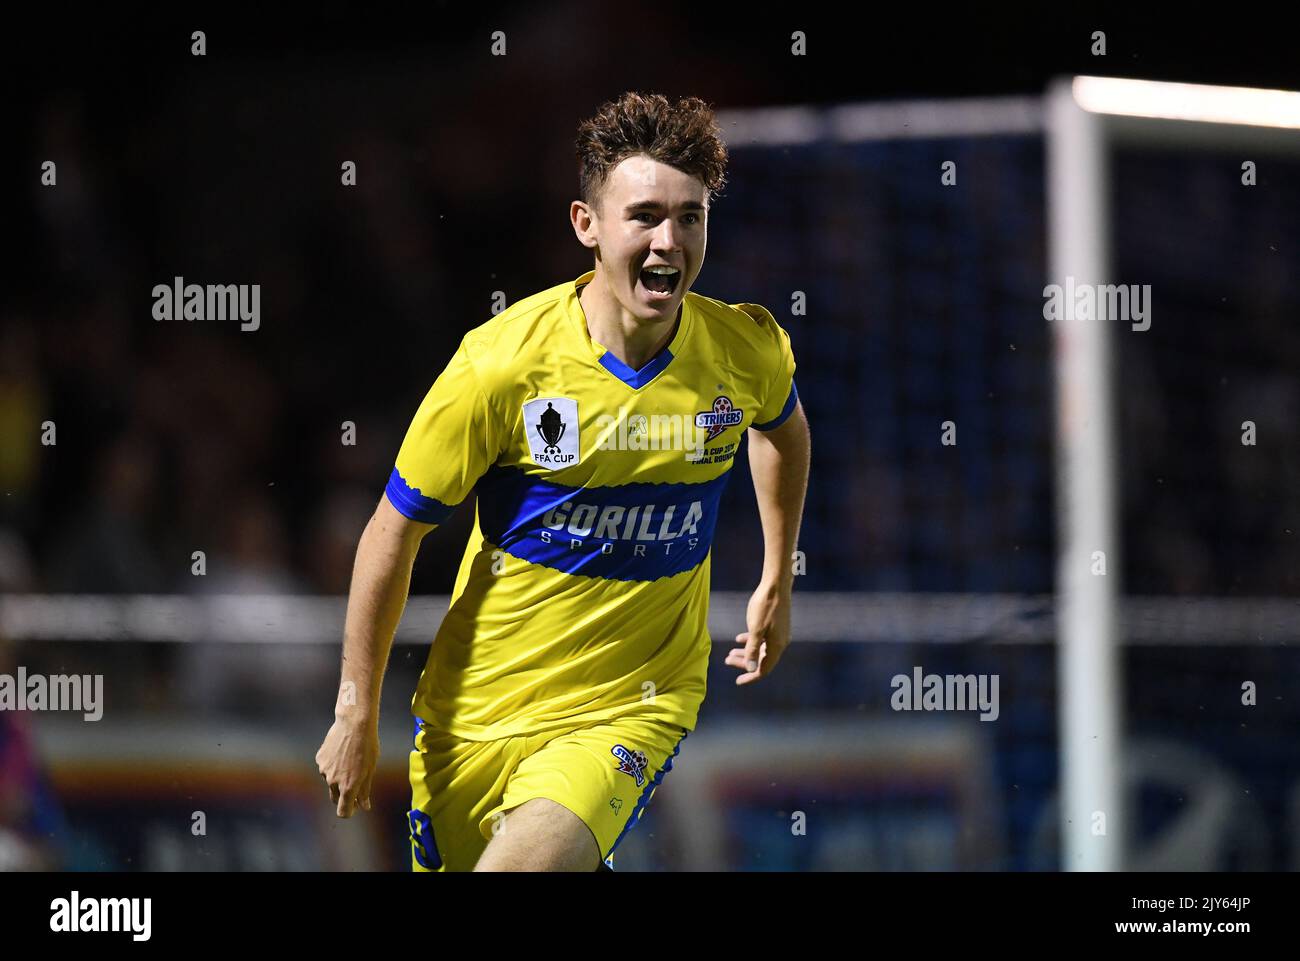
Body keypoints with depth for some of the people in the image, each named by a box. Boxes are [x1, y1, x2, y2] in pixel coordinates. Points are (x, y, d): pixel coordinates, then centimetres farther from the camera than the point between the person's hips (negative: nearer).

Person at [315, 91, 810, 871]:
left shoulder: (748, 353, -8)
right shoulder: (502, 365, -17)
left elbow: (783, 427, 19)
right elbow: (396, 530, -6)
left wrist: (778, 585, 23)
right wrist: (357, 713, -3)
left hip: (633, 711, -1)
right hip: (479, 710, 1)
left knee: (524, 864, -27)